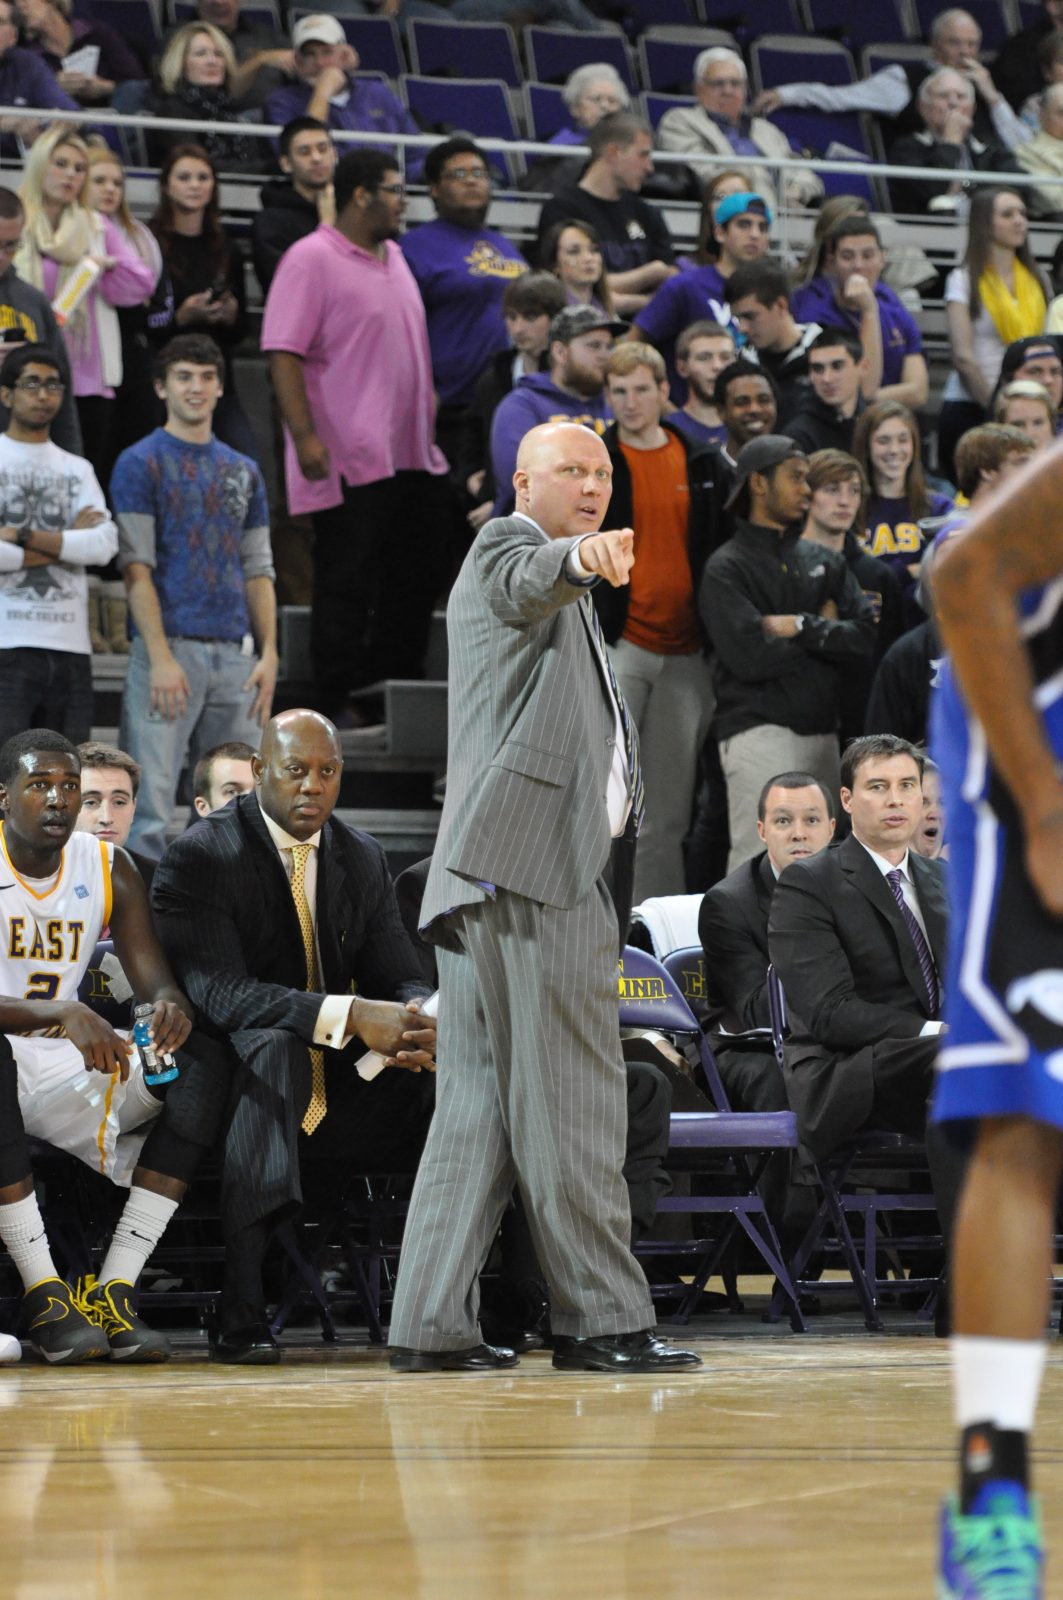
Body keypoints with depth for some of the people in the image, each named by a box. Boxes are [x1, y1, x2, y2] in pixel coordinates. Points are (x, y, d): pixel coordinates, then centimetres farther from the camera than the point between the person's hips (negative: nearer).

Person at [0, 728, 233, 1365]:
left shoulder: (109, 868, 5)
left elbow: (156, 978, 0)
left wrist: (171, 1007, -27)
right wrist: (62, 1014, -37)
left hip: (70, 1062, 5)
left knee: (204, 1062, -17)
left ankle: (114, 1290, -23)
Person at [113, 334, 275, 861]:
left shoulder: (244, 472, 17)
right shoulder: (140, 462, 1)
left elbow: (259, 571, 17)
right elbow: (136, 567, -6)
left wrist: (269, 654, 5)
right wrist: (161, 658, -15)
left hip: (235, 655, 5)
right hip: (171, 645, -5)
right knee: (150, 801, -9)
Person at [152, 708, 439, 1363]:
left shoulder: (364, 858, 9)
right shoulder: (198, 858, -10)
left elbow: (400, 976, 6)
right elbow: (219, 991, -23)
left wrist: (421, 1020, -21)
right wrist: (350, 1015, -34)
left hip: (341, 1089, 5)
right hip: (252, 1082, -5)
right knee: (276, 1044, -39)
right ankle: (241, 1313, -42)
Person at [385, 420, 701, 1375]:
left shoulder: (563, 601, 30)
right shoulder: (505, 548, -1)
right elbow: (532, 578, -27)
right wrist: (580, 557, -48)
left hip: (489, 878, 10)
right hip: (536, 865, -10)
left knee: (479, 1102, 7)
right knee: (572, 1100, -8)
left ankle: (432, 1323, 7)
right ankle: (601, 1320, -5)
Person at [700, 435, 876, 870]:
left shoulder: (824, 562, 18)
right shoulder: (727, 568, 0)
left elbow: (863, 638, 6)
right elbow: (749, 655, -14)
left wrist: (801, 627, -8)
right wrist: (824, 631, 0)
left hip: (822, 732, 6)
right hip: (760, 732, -6)